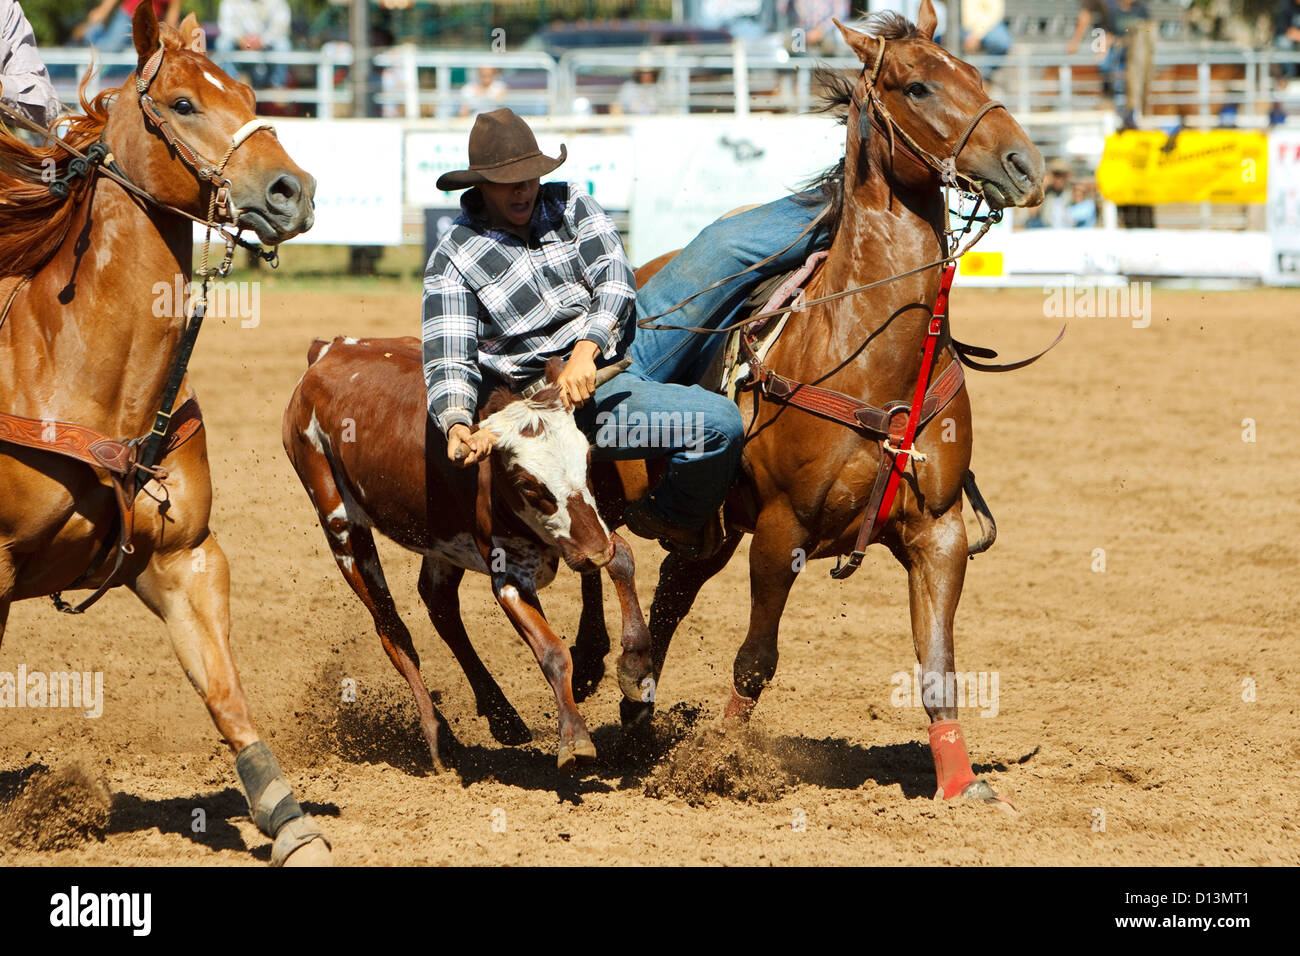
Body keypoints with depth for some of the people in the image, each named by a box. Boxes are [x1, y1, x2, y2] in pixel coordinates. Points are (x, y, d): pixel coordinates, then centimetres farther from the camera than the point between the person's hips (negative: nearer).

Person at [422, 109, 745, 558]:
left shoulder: (568, 203, 6)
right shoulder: (452, 260, -6)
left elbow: (615, 276, -7)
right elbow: (449, 358, -12)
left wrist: (586, 347, -26)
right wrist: (457, 424, -35)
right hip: (570, 393, -7)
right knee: (719, 423, -25)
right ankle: (671, 520, 2)